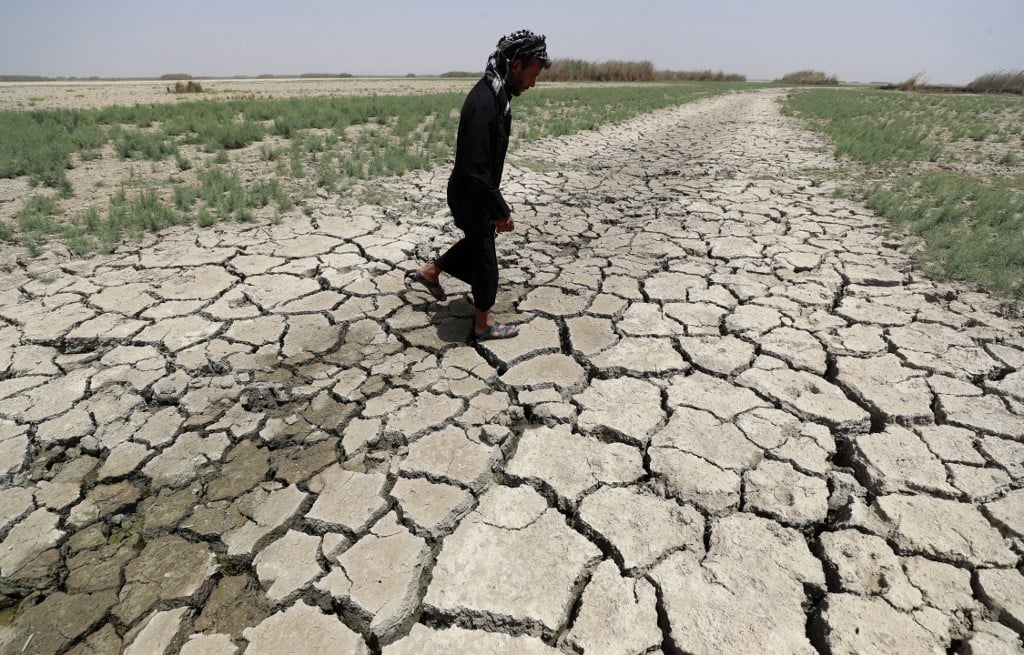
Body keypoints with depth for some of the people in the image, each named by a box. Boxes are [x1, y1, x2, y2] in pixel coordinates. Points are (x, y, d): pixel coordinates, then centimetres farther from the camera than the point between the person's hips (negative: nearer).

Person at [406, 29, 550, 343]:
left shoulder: (496, 94, 4)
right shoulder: (484, 103, -28)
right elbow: (475, 171, -30)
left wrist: (496, 205, 20)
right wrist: (502, 211, -22)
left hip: (475, 193, 9)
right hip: (472, 197, -9)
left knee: (478, 241, 27)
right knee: (484, 257, 4)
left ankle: (430, 272, 41)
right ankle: (483, 325, 22)